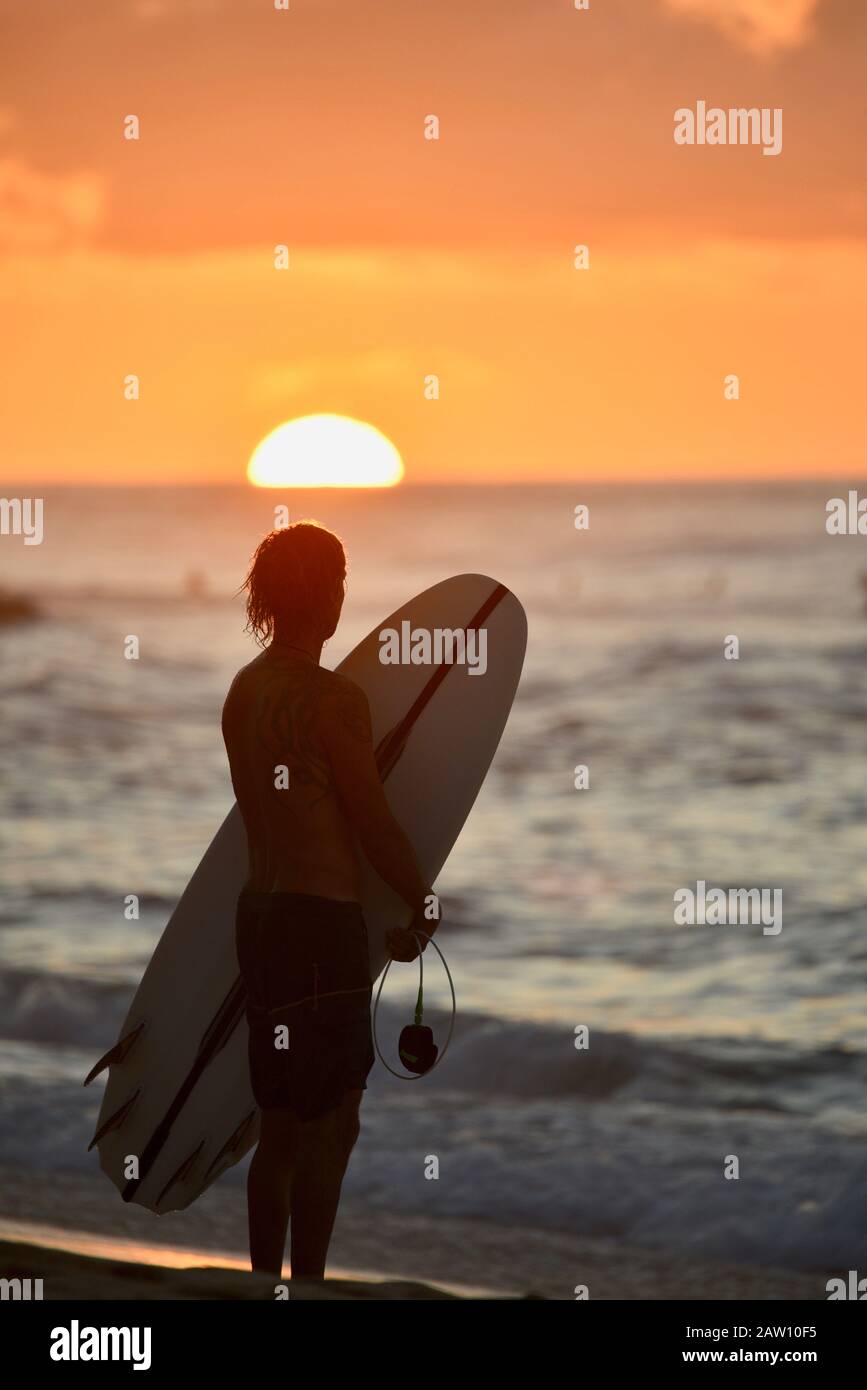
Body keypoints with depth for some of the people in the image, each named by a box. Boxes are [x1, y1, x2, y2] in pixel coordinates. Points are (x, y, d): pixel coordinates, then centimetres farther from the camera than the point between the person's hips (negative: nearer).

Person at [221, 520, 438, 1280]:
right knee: (330, 1125, -2)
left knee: (281, 1124, 14)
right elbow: (373, 821, -13)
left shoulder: (245, 690, 9)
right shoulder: (332, 699, -15)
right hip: (322, 919, -8)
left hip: (261, 909, 8)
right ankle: (308, 1287, -1)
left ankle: (267, 1284, 19)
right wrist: (426, 904, 2)